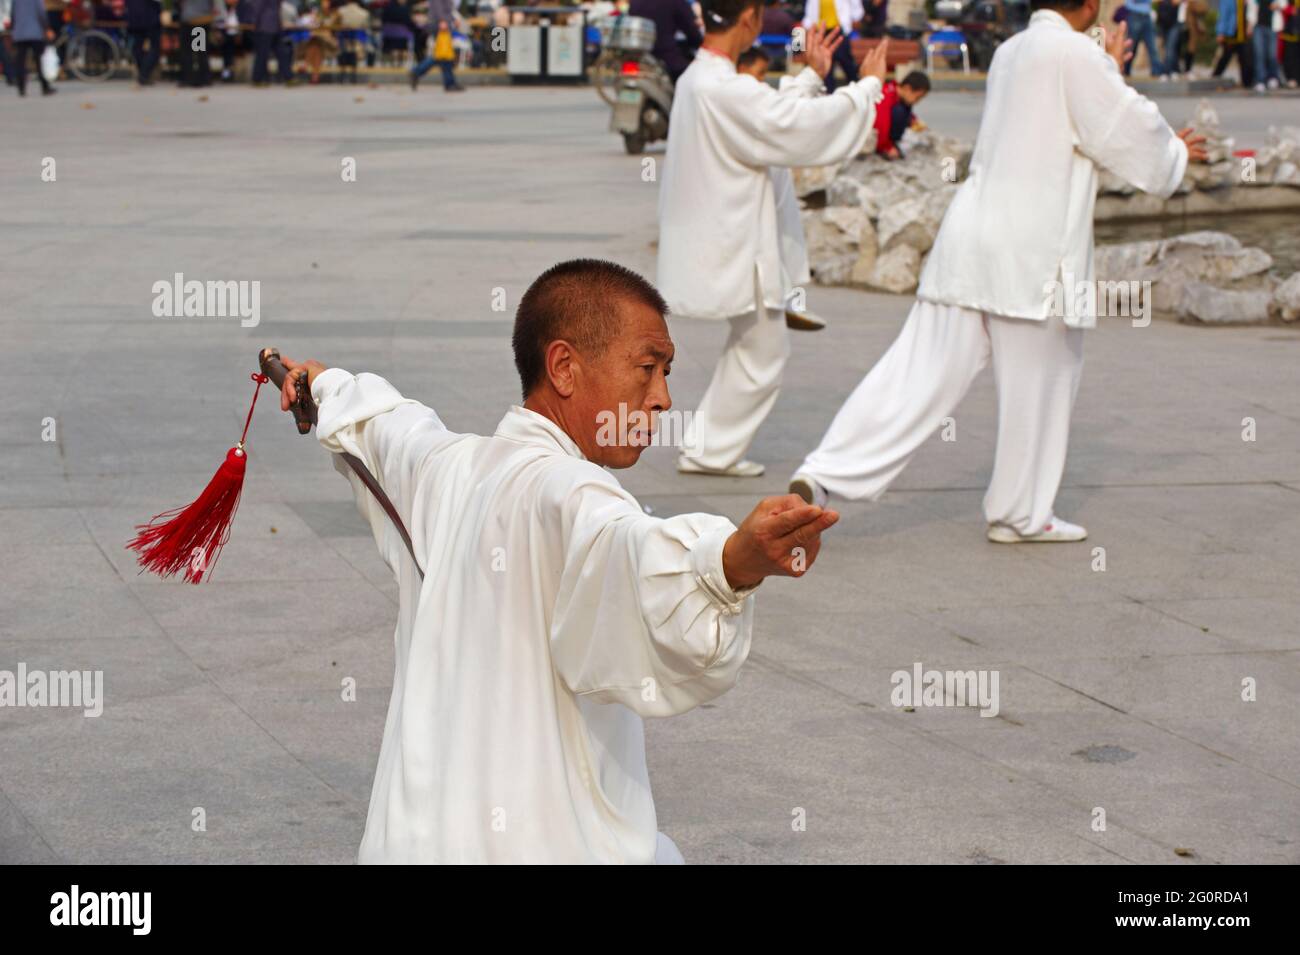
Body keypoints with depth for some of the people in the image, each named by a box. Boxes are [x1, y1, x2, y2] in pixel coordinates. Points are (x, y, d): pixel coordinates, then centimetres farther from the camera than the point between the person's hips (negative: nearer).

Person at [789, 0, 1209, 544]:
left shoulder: (1010, 52, 15)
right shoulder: (1074, 54, -11)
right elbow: (1130, 134, -5)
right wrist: (1174, 156, 15)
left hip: (971, 236, 7)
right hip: (1031, 253, -7)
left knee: (921, 371, 5)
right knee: (1039, 381, 9)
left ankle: (824, 474, -4)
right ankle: (1021, 513, 20)